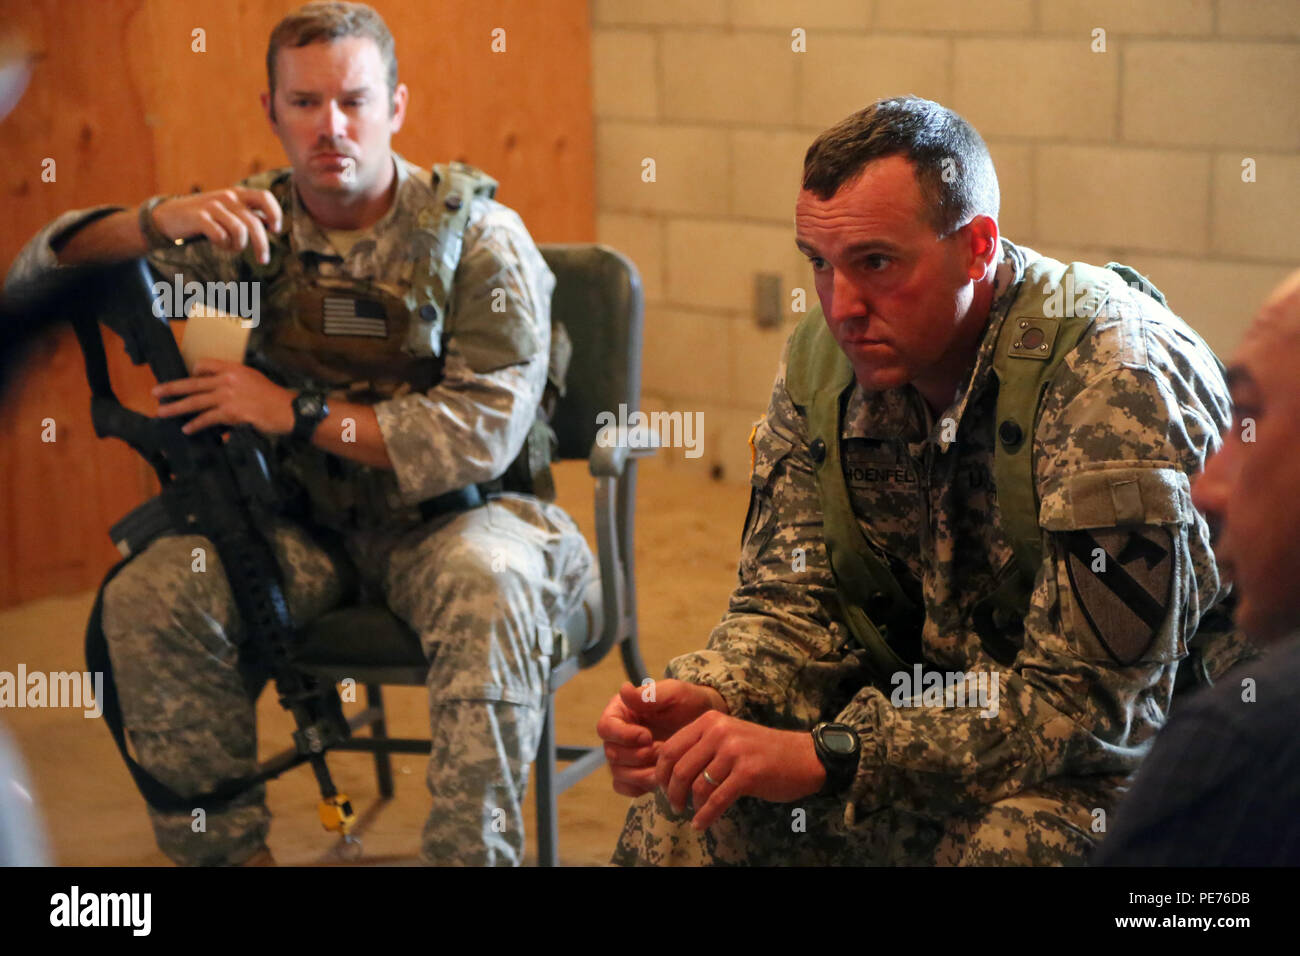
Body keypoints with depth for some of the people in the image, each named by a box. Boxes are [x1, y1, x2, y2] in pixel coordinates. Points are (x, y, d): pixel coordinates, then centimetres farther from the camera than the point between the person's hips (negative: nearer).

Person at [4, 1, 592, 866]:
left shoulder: (479, 236, -9)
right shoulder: (251, 225, 1)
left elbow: (482, 431, -18)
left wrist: (298, 411, -20)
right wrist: (160, 223, -23)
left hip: (448, 512, -3)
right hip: (303, 518, 3)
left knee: (492, 593, -36)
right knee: (149, 594, -22)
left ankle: (470, 856, -27)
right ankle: (223, 850, -7)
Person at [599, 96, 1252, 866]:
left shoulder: (1114, 380, -25)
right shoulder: (822, 356, -3)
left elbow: (1081, 695, -27)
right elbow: (793, 604, 3)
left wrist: (826, 759, -33)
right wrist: (708, 701, -21)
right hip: (936, 709, 5)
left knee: (1011, 839, -36)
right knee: (677, 818, -14)